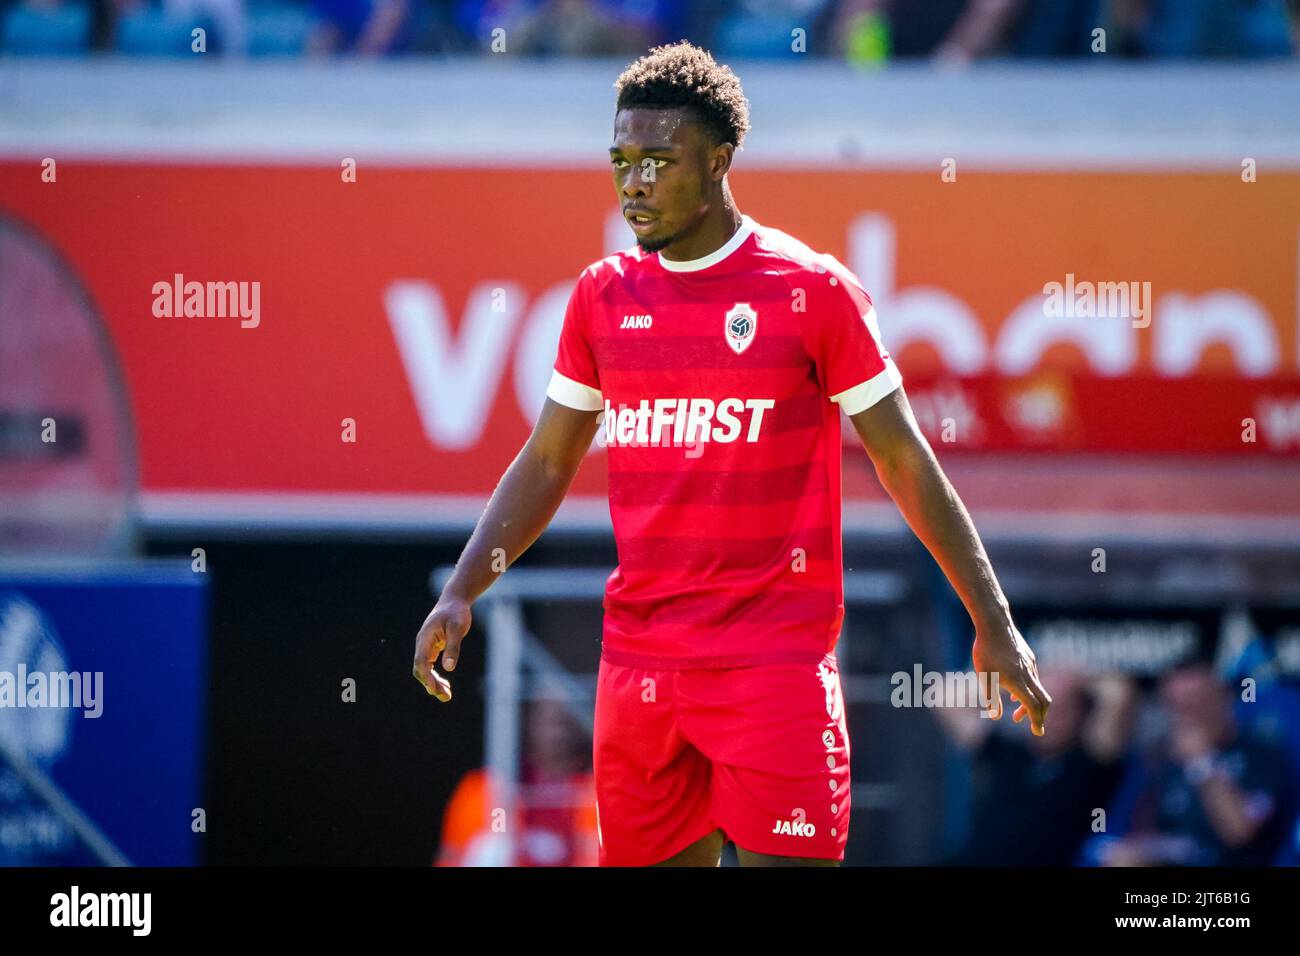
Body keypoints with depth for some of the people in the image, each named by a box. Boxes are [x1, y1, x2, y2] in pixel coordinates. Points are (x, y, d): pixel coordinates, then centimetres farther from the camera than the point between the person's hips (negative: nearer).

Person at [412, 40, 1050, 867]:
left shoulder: (814, 291, -4)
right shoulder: (603, 296, 9)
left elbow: (905, 463, 0)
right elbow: (547, 465, 16)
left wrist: (994, 623, -1)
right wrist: (459, 594, 3)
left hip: (777, 661, -5)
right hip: (638, 664, 5)